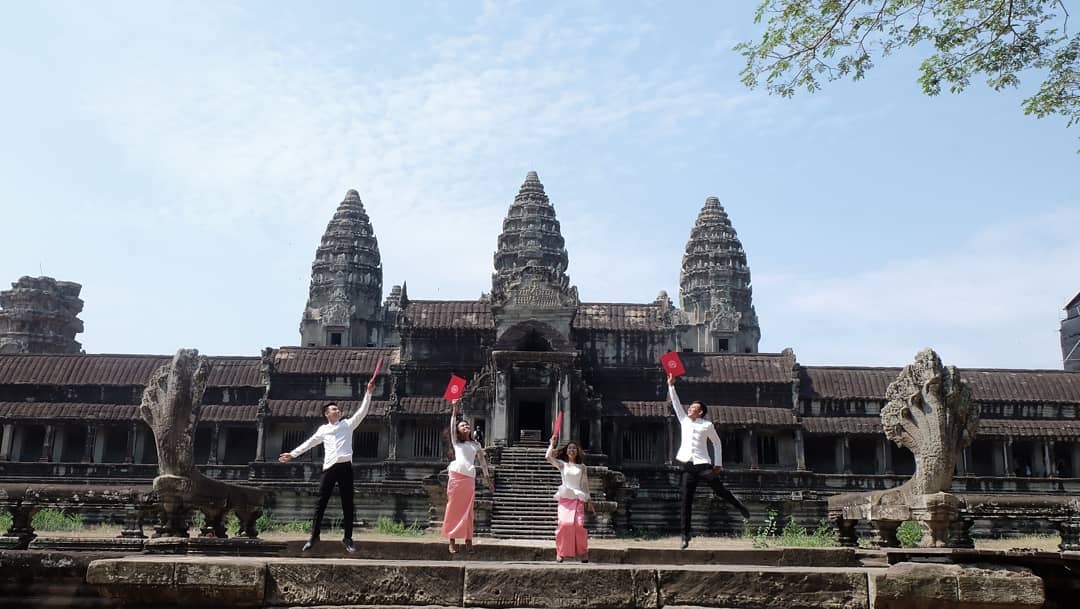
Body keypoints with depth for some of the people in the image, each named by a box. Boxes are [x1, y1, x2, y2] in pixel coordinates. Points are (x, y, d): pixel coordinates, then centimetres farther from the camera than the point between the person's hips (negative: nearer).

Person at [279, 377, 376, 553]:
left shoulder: (348, 424, 12)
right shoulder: (323, 429, 16)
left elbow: (362, 411, 5)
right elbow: (309, 443, 19)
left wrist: (368, 392, -4)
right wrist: (293, 454, 15)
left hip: (345, 466, -1)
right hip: (329, 468, 1)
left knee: (347, 504, 1)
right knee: (321, 503, 1)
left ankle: (348, 538, 6)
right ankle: (314, 536, 10)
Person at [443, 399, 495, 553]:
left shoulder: (476, 445, 19)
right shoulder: (456, 442, 15)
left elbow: (483, 462, 17)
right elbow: (452, 424, 6)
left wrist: (488, 478, 9)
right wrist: (454, 408, -1)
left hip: (470, 479, 1)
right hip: (456, 476, -1)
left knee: (468, 511, 0)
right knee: (453, 509, -3)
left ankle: (468, 540, 4)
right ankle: (452, 540, 0)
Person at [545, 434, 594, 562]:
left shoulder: (582, 466, 16)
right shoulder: (562, 465, 11)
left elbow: (585, 484, 17)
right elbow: (548, 457, -4)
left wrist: (589, 500, 13)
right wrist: (552, 444, 4)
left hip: (578, 499, 1)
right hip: (565, 498, -1)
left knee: (579, 524, -14)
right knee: (564, 524, -16)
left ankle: (583, 553, -1)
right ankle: (560, 553, -6)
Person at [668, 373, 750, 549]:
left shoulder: (707, 425, 4)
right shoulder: (684, 420, 14)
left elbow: (717, 442, 12)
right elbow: (675, 403, 14)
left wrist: (718, 463, 7)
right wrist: (671, 385, 9)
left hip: (703, 465, -3)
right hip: (688, 466, 3)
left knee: (720, 490, -6)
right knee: (686, 502, -1)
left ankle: (739, 506, 26)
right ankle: (685, 535, 3)